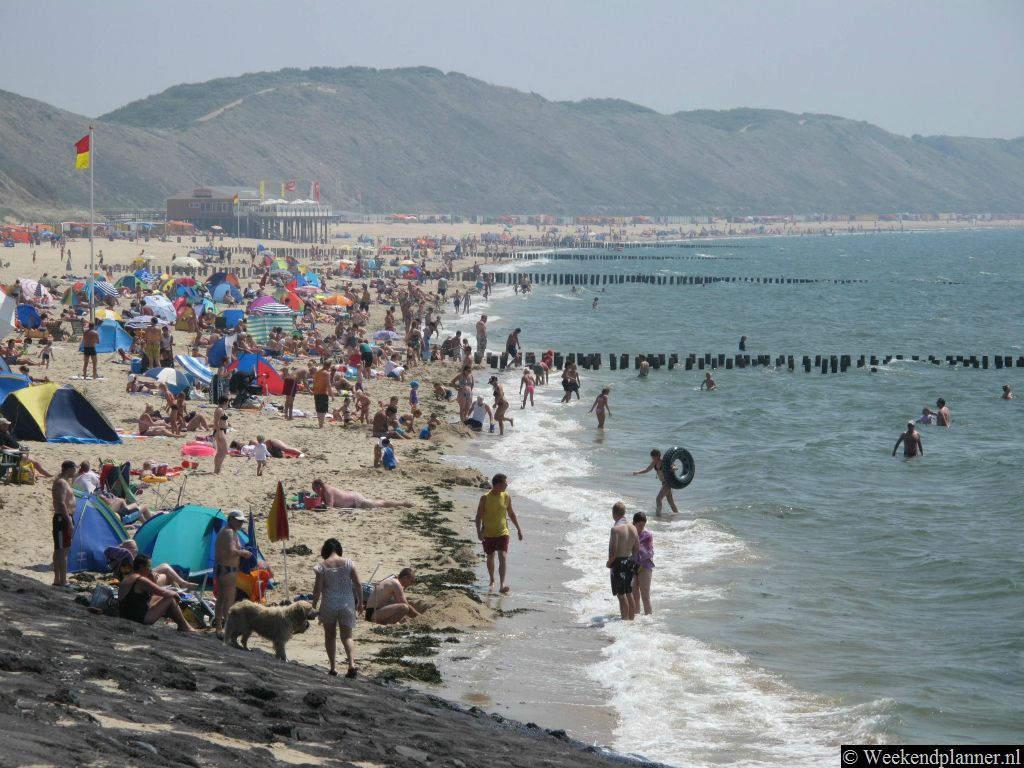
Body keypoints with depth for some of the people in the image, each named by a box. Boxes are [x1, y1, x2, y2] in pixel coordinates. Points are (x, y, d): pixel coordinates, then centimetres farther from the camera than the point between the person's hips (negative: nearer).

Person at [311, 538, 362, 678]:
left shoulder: (322, 566, -7)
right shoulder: (348, 563, -2)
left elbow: (317, 589, -8)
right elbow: (358, 585, -2)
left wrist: (314, 606, 4)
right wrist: (360, 603, 10)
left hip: (328, 605, -1)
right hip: (346, 604, 1)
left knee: (330, 636, 15)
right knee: (346, 636, 3)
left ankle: (332, 668, 16)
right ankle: (352, 663, -19)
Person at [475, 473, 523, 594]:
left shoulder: (506, 497, -1)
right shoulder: (485, 498, -11)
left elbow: (511, 514, 12)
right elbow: (479, 516, -8)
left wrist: (519, 529, 14)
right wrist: (479, 532, -18)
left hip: (502, 533, 1)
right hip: (488, 534, -1)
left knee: (503, 557, -15)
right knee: (490, 557, 14)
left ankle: (502, 585, -23)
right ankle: (492, 581, 36)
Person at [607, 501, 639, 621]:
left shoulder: (616, 528, -19)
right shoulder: (632, 527, 4)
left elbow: (613, 550, -22)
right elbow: (637, 548, 9)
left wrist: (609, 562, -7)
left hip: (618, 562, -7)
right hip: (629, 561, 7)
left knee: (621, 594, -2)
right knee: (629, 593, 16)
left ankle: (625, 619, -1)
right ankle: (632, 618, 22)